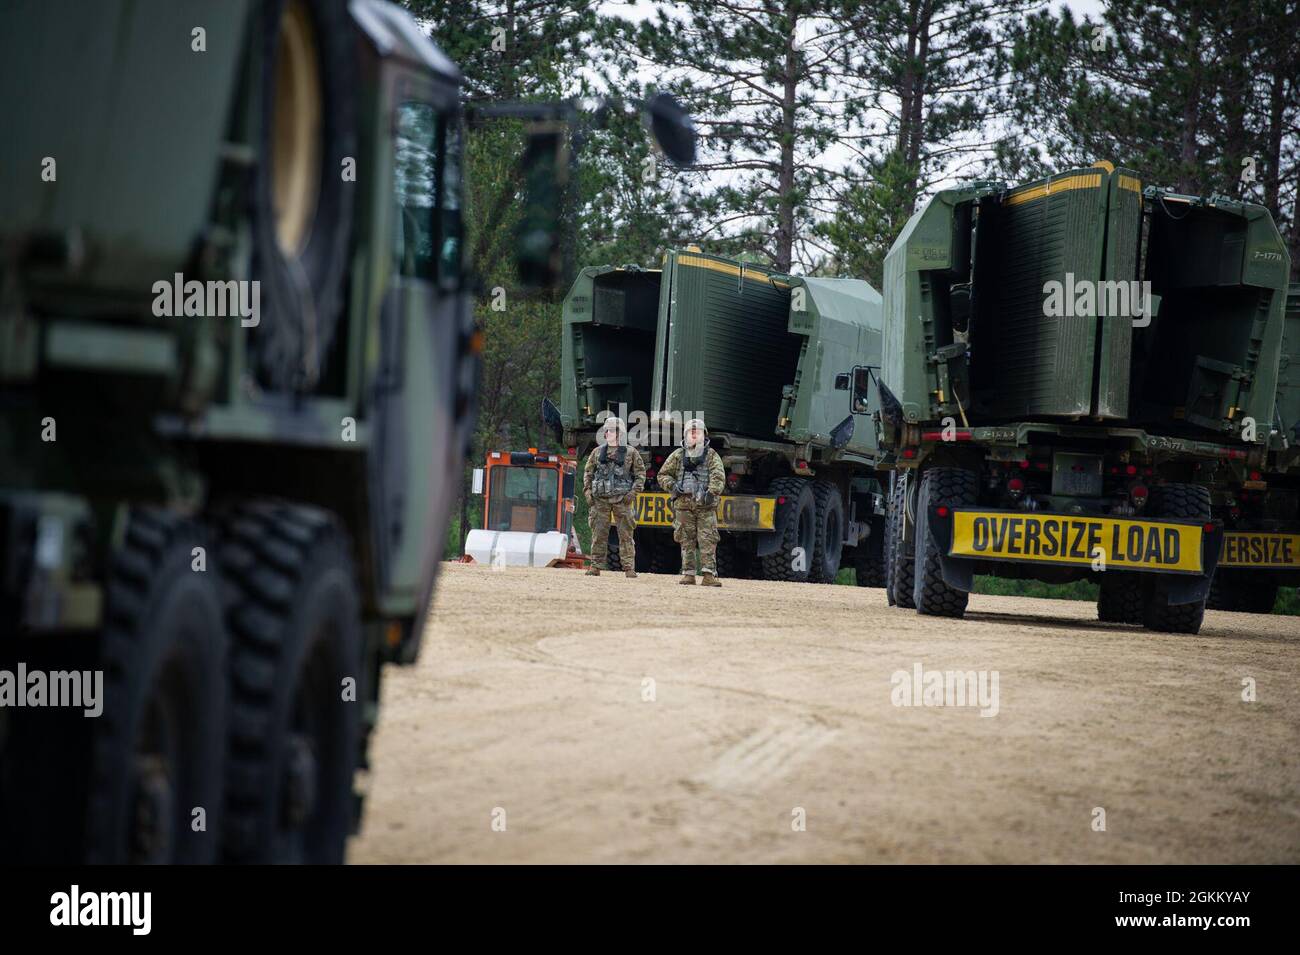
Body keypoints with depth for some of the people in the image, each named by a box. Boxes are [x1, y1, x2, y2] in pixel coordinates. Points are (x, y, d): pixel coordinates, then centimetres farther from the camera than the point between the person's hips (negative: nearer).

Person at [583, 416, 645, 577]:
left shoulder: (631, 453, 4)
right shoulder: (597, 452, 12)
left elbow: (640, 474, 4)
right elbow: (588, 472, 15)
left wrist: (633, 492, -8)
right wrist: (587, 490, 3)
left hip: (622, 499, -2)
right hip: (600, 499, 2)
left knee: (625, 534, -3)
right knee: (598, 533, 1)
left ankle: (629, 568, -2)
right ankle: (595, 567, 6)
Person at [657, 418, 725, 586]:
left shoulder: (711, 455, 7)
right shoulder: (678, 455, 12)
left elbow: (718, 476, -6)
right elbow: (663, 474, 15)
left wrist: (712, 492, -23)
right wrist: (672, 485, -5)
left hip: (705, 505, -2)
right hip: (683, 504, 2)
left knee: (708, 540, -9)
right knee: (687, 541, 2)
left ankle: (709, 575, -13)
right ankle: (688, 574, 7)